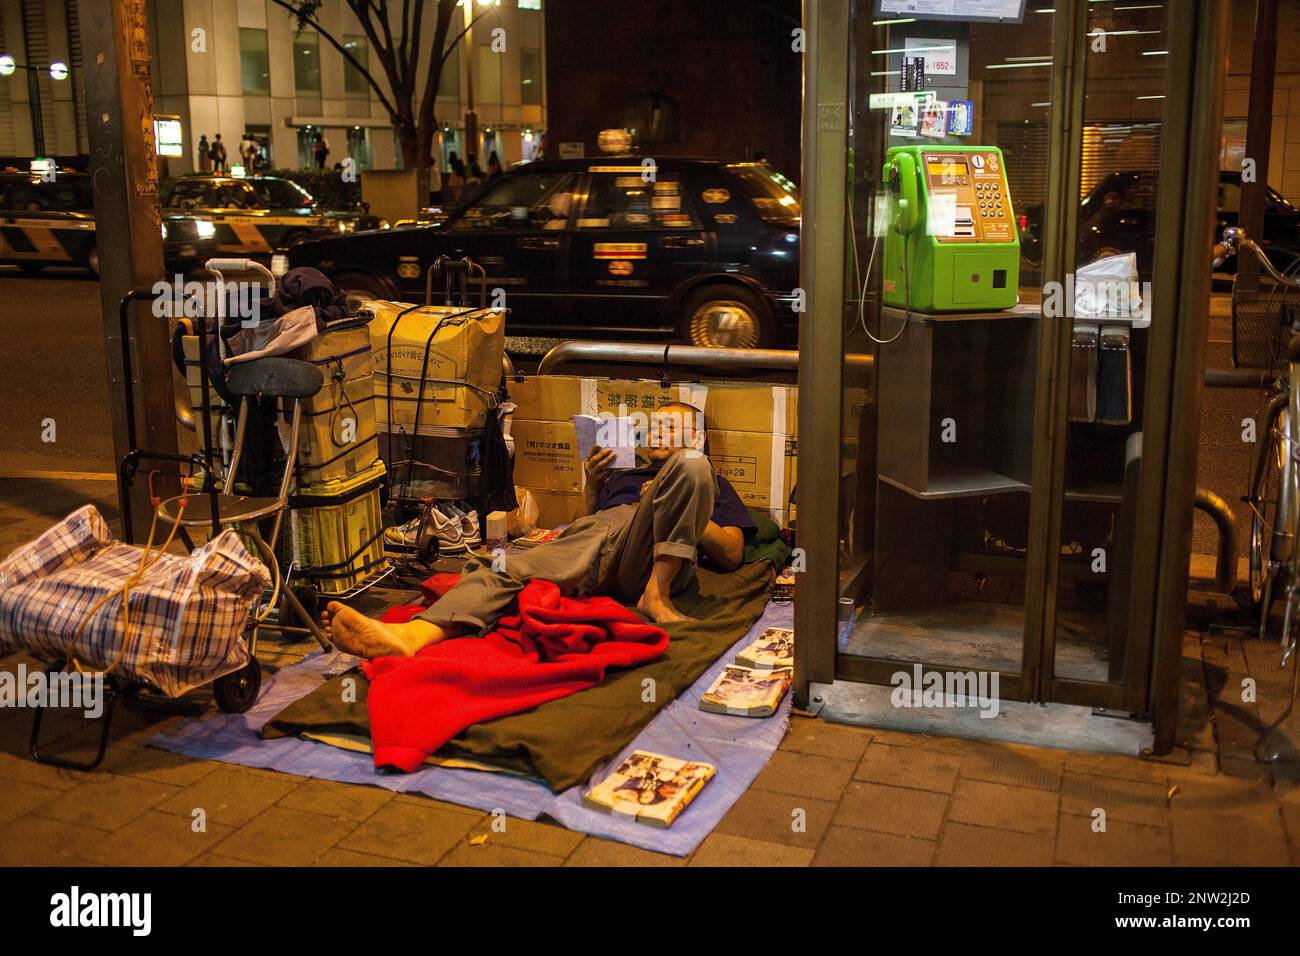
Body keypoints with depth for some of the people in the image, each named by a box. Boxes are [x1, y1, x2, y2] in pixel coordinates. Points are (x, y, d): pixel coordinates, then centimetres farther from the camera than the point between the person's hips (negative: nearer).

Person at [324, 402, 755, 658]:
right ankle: (411, 635, -55)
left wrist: (678, 506, 8)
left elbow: (732, 555, 18)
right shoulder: (623, 476, 44)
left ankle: (656, 596, -32)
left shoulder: (715, 484, 35)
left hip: (646, 553, -3)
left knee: (691, 468, -29)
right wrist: (592, 484, 17)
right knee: (499, 572, -28)